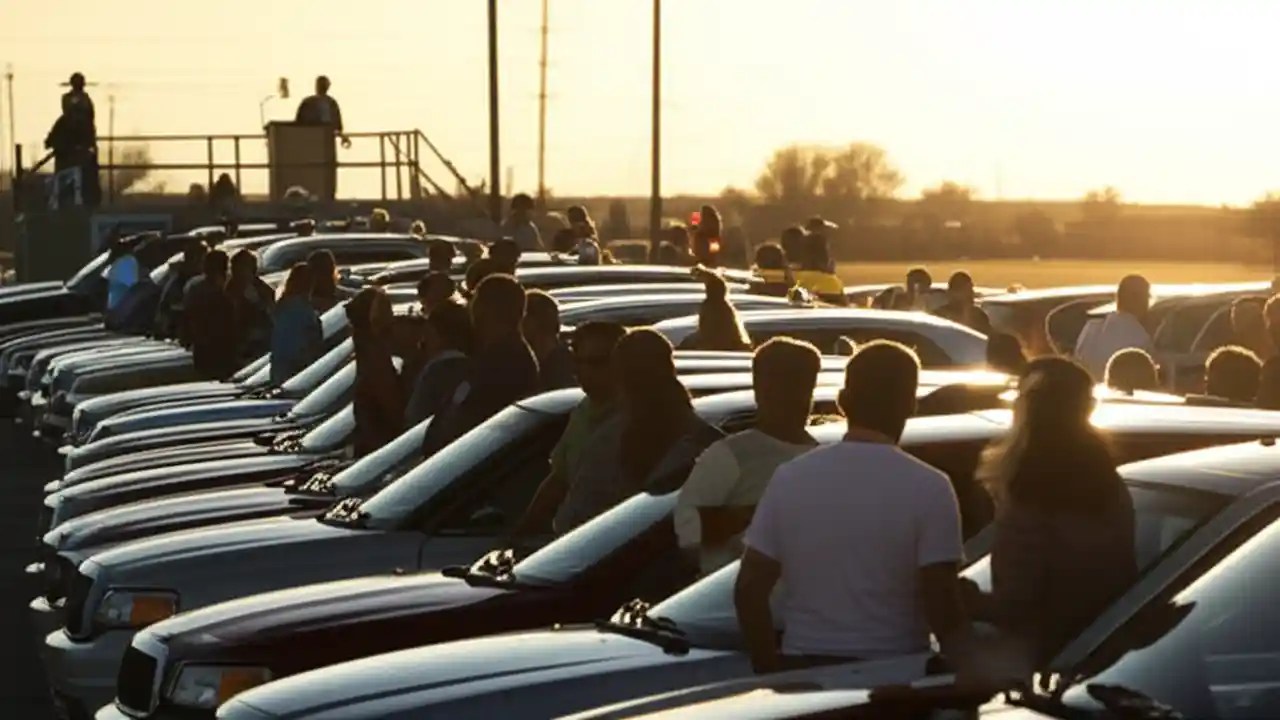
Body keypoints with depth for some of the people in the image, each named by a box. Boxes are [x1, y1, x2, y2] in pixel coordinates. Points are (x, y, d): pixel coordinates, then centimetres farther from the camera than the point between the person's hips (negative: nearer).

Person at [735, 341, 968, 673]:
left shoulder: (789, 479, 1)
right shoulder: (928, 488, -9)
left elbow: (748, 590, 2)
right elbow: (942, 605, -12)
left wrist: (771, 668, 12)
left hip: (804, 669, 3)